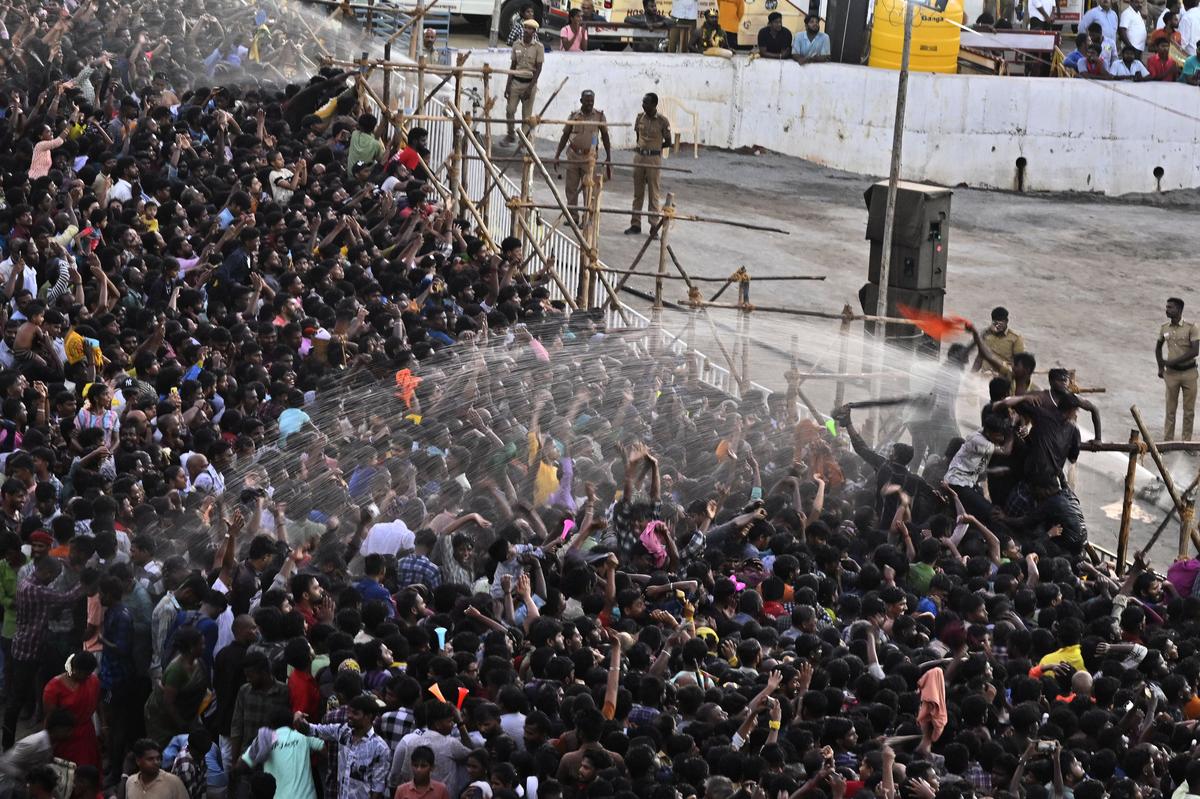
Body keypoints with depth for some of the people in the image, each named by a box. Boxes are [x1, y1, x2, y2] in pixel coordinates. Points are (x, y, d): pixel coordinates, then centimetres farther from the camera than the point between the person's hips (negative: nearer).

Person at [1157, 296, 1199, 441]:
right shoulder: (1164, 328, 3)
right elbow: (1158, 347, 20)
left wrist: (1173, 361, -19)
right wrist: (1160, 367, 9)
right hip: (1171, 374, 2)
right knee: (1170, 410, 3)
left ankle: (1187, 442, 13)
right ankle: (1168, 441, 8)